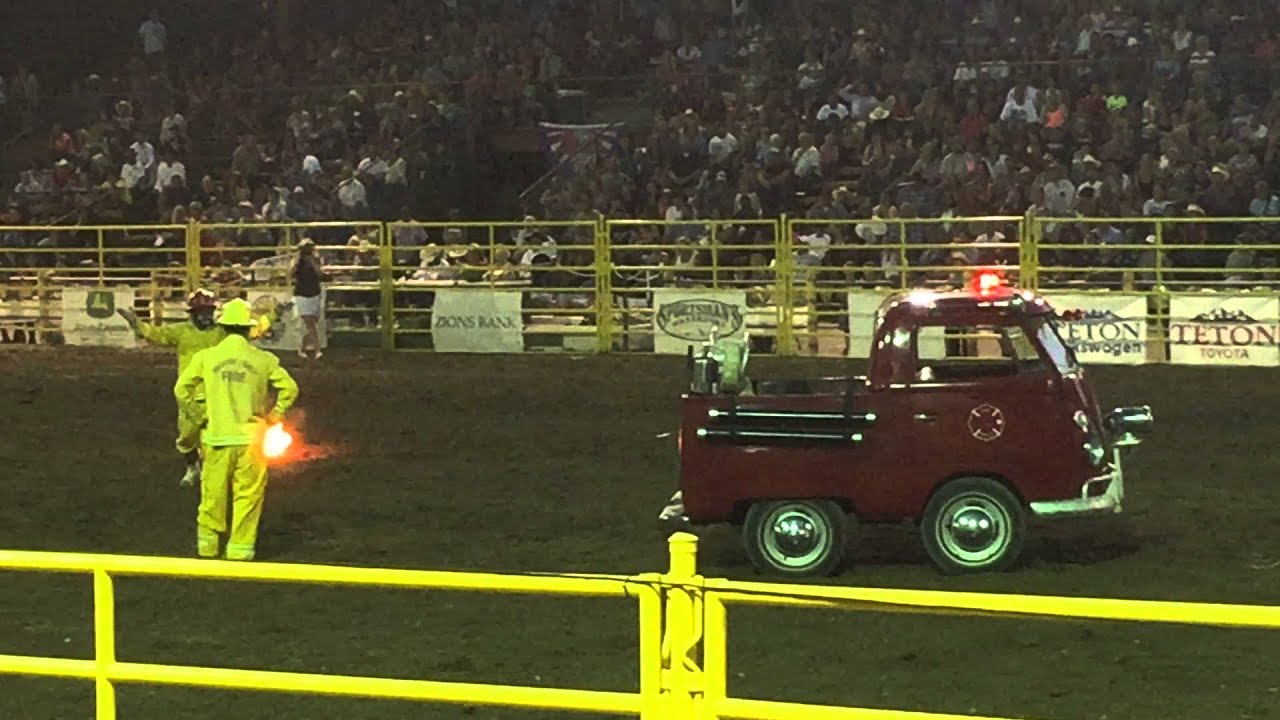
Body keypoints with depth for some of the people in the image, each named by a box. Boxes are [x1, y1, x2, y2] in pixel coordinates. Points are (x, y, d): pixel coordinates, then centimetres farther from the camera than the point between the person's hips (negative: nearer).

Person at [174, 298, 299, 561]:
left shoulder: (206, 357, -1)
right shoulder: (263, 359, -2)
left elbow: (181, 388, 0)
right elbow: (289, 388, -2)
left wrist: (195, 413, 14)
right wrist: (275, 415, 10)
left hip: (217, 436, 1)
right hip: (250, 437, -1)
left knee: (213, 492, 14)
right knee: (248, 494, 7)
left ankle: (208, 541, 23)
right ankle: (240, 547, 9)